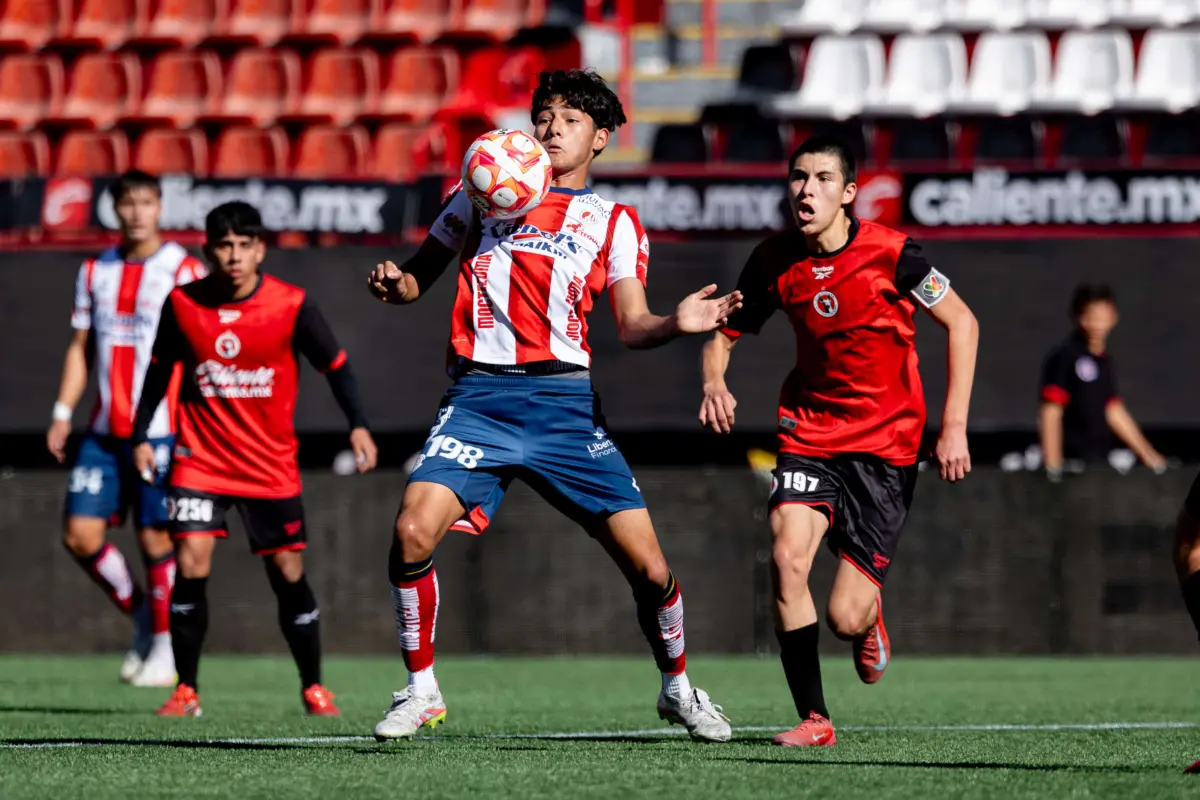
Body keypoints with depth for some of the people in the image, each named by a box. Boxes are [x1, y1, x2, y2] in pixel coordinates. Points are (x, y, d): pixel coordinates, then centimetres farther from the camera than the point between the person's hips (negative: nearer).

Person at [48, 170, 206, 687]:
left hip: (161, 429, -5)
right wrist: (63, 413, 9)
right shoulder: (95, 272, 11)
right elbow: (80, 347, 17)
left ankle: (166, 645, 10)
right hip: (105, 430, 5)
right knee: (80, 535, 0)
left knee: (155, 536, -5)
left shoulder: (182, 271, -4)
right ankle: (140, 614, 21)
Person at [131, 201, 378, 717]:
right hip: (201, 459, 0)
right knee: (191, 567, -13)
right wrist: (141, 436, 9)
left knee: (289, 574, 3)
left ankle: (313, 687, 20)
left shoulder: (291, 305, -10)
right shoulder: (182, 304, -5)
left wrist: (358, 425, -12)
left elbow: (334, 365, -1)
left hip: (272, 465, 0)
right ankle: (186, 690, -2)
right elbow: (159, 370, 10)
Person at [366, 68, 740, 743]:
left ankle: (678, 688, 22)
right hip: (480, 399, 0)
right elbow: (422, 276, 18)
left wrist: (677, 323, -19)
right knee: (413, 532, -22)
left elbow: (631, 325, 3)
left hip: (566, 403, 0)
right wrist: (395, 283, -6)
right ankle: (421, 691, -2)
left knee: (648, 565, -5)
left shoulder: (614, 222, 12)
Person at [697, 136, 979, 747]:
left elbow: (962, 323, -5)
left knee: (844, 616, -8)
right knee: (787, 557, -23)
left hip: (886, 440, -3)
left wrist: (954, 427, -10)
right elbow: (724, 333, 9)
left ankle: (869, 618, 34)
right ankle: (814, 718, -8)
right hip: (810, 431, 3)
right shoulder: (773, 262, -4)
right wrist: (714, 384, -15)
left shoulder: (889, 254, -15)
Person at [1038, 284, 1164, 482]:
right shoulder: (1064, 357, -9)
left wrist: (1147, 455, 24)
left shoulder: (1105, 361, 14)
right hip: (1071, 464, -7)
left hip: (1099, 464, 7)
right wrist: (1053, 464, -23)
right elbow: (1051, 412, -15)